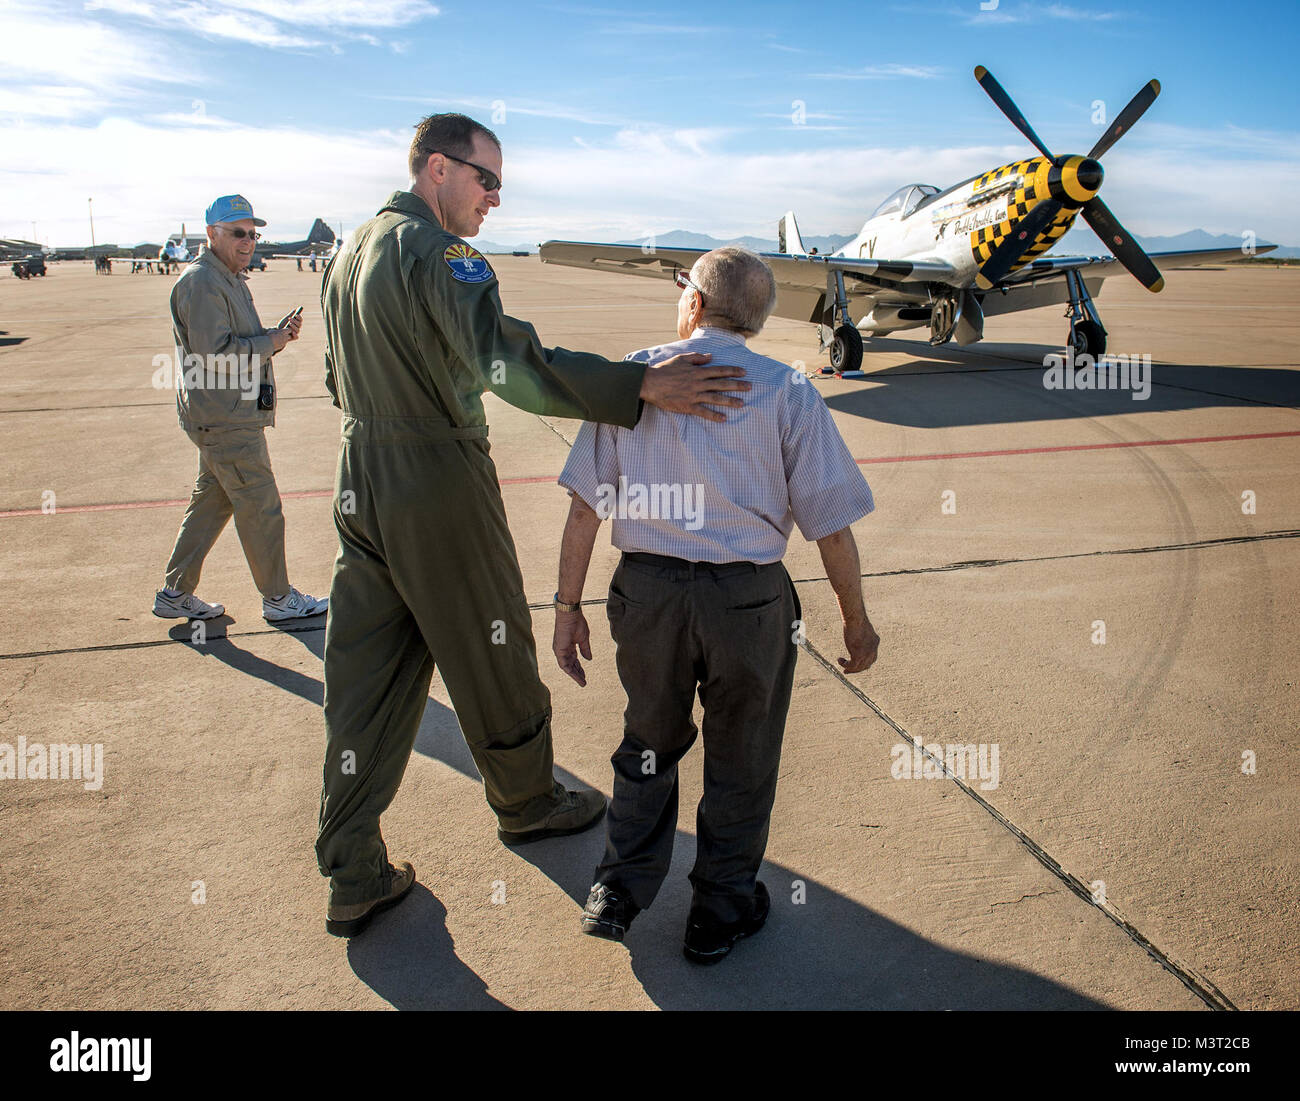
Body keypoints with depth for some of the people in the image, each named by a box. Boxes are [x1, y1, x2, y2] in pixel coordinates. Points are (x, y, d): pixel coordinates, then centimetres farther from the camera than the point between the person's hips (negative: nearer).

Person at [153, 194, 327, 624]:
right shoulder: (201, 282, -15)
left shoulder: (232, 280, 19)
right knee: (260, 508, -2)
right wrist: (271, 341, -14)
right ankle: (279, 599, 10)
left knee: (213, 501, 15)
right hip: (226, 421, -11)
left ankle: (175, 594, 24)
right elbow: (213, 354, -23)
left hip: (230, 417, 11)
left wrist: (278, 332, 3)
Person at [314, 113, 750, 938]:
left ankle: (353, 877, 16)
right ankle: (527, 804, 33)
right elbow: (510, 363, -32)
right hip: (439, 486, -8)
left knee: (365, 679, 9)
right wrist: (643, 387, -36)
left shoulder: (349, 255, 13)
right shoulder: (439, 253, -16)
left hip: (360, 483, 9)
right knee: (493, 661, 11)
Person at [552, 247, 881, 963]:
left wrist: (568, 607, 6)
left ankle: (617, 895, 33)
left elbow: (584, 507, -2)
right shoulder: (788, 392, -1)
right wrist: (856, 623, 8)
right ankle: (720, 914, 34)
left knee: (650, 743, 24)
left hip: (646, 589, 2)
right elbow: (832, 528, -4)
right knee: (740, 760, 18)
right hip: (749, 598, -1)